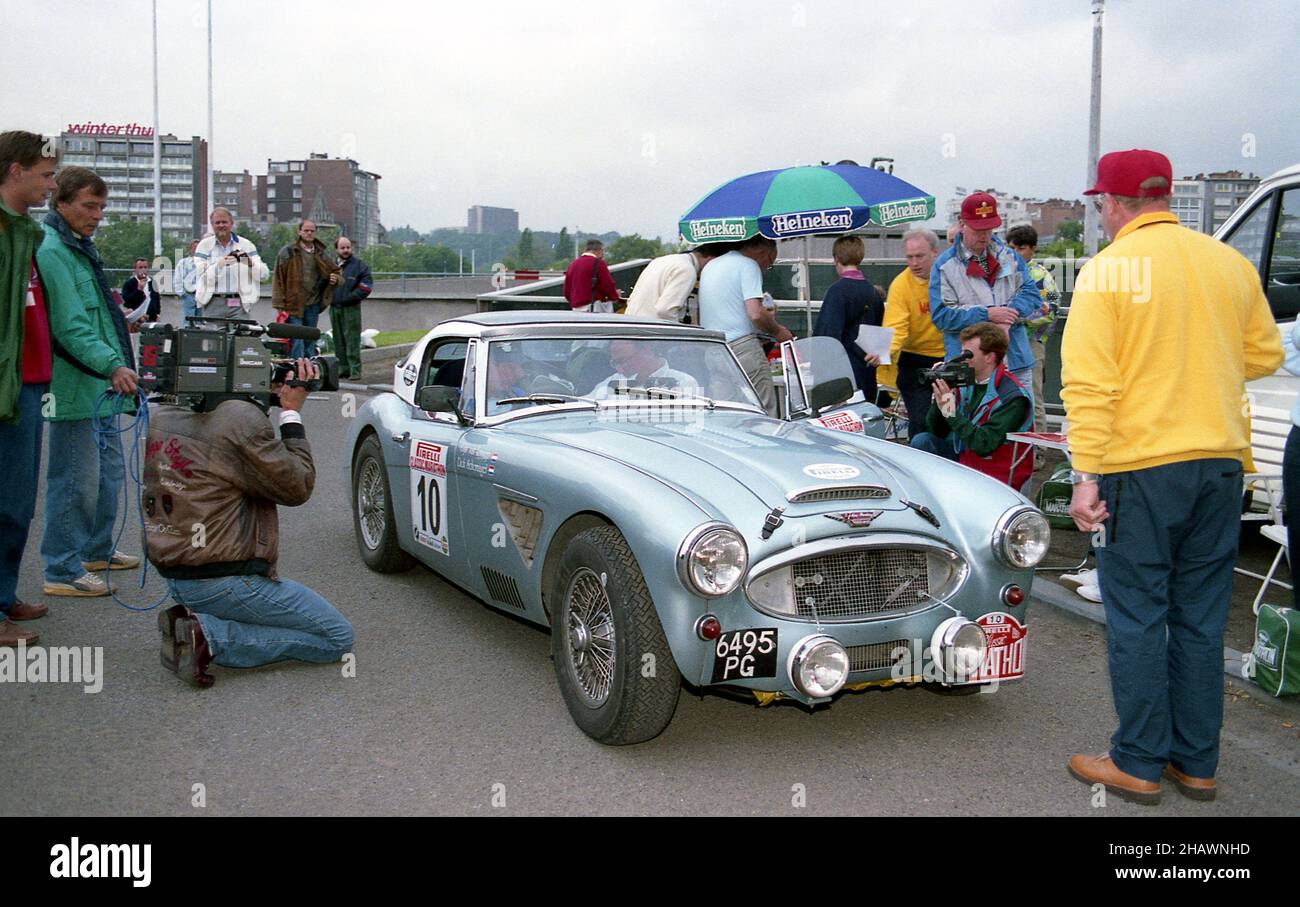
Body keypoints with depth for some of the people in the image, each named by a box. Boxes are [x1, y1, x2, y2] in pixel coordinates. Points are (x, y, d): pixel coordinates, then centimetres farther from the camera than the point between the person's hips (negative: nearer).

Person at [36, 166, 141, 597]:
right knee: (77, 478, -5)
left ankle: (97, 550, 33)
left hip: (101, 385, 11)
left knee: (108, 468, 19)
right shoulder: (51, 252, -16)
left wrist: (117, 363, 23)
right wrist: (112, 365, -32)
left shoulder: (80, 247, 17)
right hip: (75, 388, -11)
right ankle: (62, 570, 5)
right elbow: (71, 327, -24)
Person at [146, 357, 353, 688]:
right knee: (338, 637, 1)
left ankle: (190, 617, 8)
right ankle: (210, 636, -9)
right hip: (225, 582, -9)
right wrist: (292, 412, -4)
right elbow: (297, 489, -11)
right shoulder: (241, 419, -21)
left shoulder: (158, 415, 3)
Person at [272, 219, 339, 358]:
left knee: (310, 342, 11)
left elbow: (334, 271, 26)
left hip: (313, 305, 5)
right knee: (296, 343, -9)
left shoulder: (321, 254, 13)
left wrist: (335, 278, -1)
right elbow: (278, 279, -3)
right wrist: (280, 305, -10)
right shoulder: (288, 252, 0)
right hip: (293, 305, -5)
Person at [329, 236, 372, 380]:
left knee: (352, 340, -9)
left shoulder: (360, 265, 0)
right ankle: (342, 369, 15)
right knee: (339, 341, 8)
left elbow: (365, 287, -7)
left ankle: (355, 370, -7)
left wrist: (349, 297, -12)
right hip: (335, 308, 5)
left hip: (351, 309, -5)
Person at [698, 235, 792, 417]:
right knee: (764, 413, -5)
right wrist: (778, 331, 1)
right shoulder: (748, 265, -5)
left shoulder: (710, 266, 21)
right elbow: (755, 314, -16)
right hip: (742, 346, -8)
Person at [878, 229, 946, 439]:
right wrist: (886, 351, -43)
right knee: (920, 421, -5)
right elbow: (895, 328, -23)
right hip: (915, 360, -3)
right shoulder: (900, 285, -16)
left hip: (951, 358, 3)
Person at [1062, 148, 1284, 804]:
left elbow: (1088, 382, -14)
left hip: (1140, 466, -5)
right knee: (1201, 620, 13)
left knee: (1137, 619, 4)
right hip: (1219, 463, 5)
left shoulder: (1108, 269, -8)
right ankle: (1197, 764, 22)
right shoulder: (1230, 263, 7)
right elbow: (1264, 356, 15)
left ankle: (1138, 764, 12)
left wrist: (1086, 474, -13)